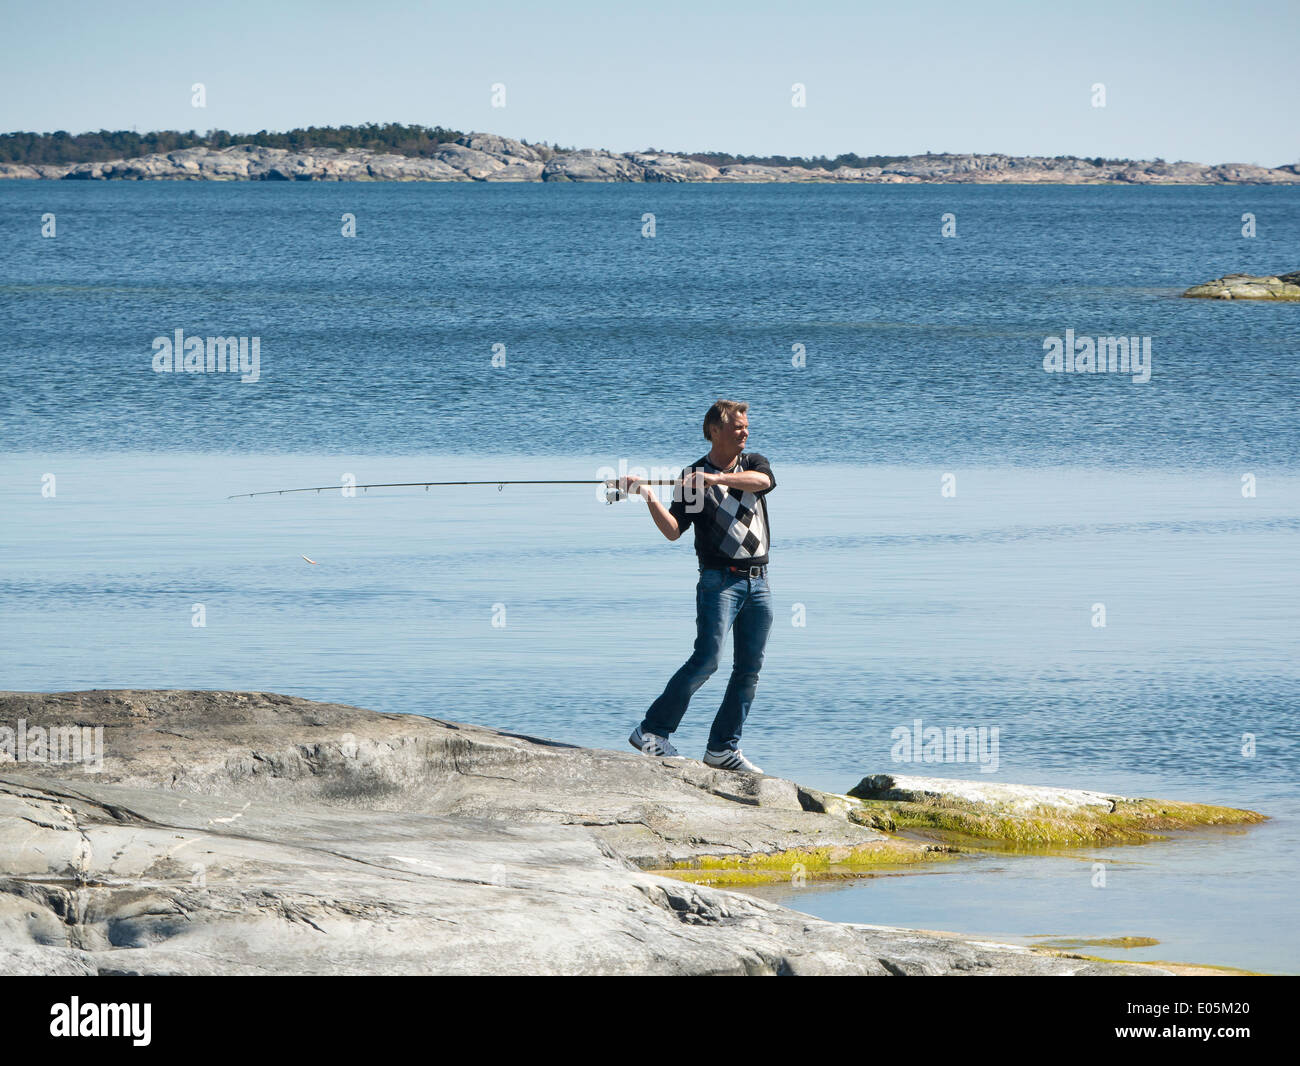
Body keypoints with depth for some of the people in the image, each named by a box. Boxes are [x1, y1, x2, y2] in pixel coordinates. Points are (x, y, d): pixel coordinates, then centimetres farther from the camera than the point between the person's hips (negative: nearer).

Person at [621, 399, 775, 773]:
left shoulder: (754, 463, 9)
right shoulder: (692, 477, -1)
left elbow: (762, 480, -16)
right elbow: (673, 529, -8)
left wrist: (715, 478, -29)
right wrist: (649, 497, -24)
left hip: (758, 581, 5)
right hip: (720, 579, -5)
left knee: (749, 669, 3)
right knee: (706, 659, -15)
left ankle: (724, 748, 9)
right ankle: (651, 731, -11)